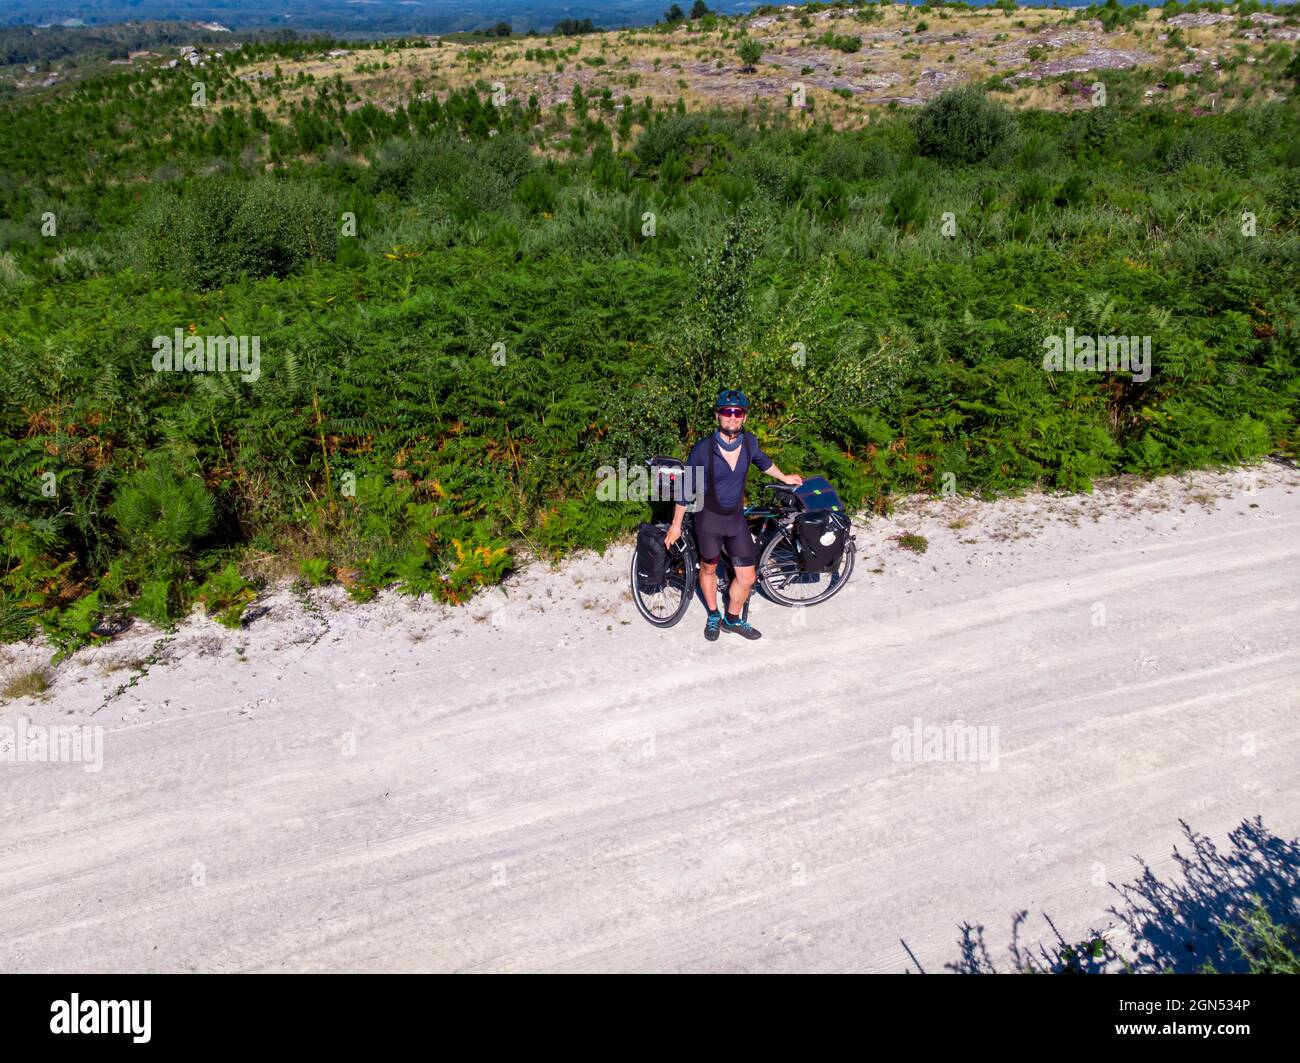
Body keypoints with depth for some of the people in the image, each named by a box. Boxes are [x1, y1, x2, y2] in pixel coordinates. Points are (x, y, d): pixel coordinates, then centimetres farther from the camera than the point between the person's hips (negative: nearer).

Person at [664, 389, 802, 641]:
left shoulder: (749, 441, -9)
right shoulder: (703, 449, -21)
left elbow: (762, 460, 16)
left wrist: (784, 477, 31)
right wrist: (676, 524, -6)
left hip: (736, 518, 3)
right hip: (709, 519, -3)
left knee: (748, 577, 6)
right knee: (709, 569, 17)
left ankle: (732, 619, 32)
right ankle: (713, 616, 43)